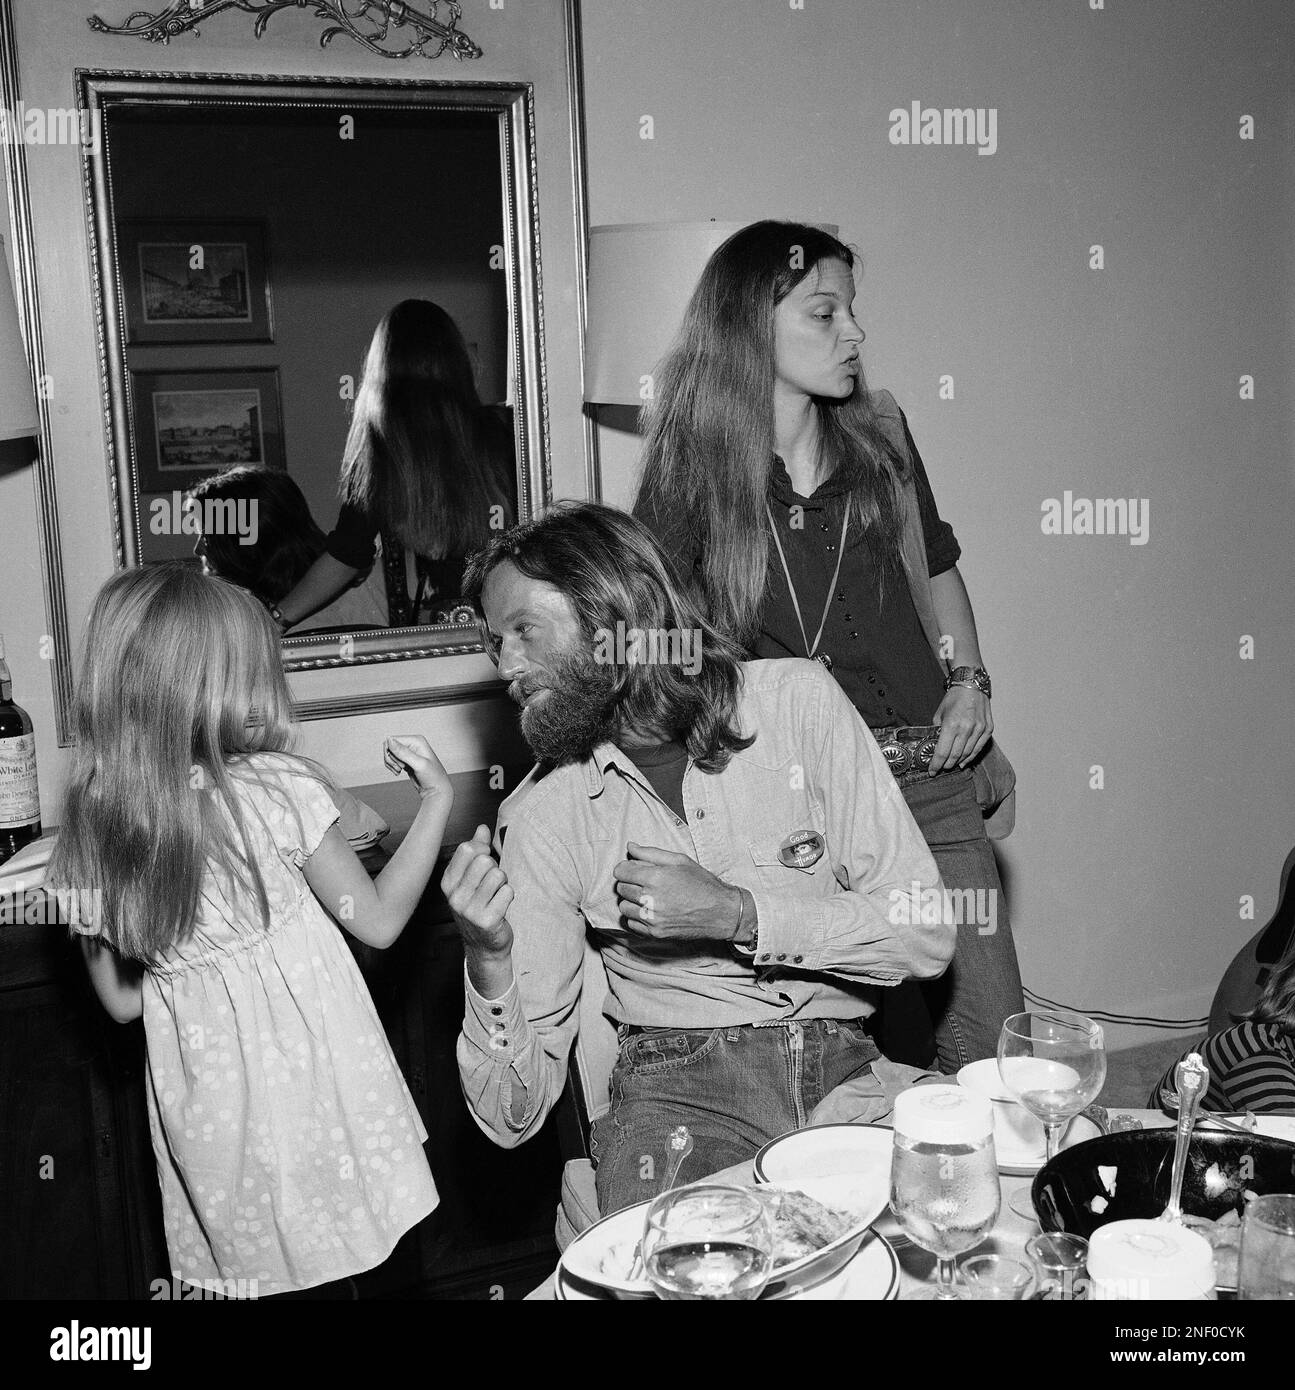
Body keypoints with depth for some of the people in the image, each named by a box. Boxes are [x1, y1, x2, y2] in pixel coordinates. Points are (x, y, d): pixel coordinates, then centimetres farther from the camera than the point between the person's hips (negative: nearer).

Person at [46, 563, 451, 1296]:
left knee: (258, 1269, 18)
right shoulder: (277, 789, -18)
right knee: (355, 1267, 13)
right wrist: (438, 800, 1)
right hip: (310, 1081, -4)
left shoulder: (89, 830, -6)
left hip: (207, 1109, 4)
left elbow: (122, 1000, 3)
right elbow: (379, 920, -7)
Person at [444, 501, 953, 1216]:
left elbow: (928, 932, -5)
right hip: (676, 1089, -1)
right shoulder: (540, 815, 1)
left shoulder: (795, 699, -1)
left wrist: (737, 914, -15)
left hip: (848, 1072, 1)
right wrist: (488, 961, -19)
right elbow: (514, 1114, 0)